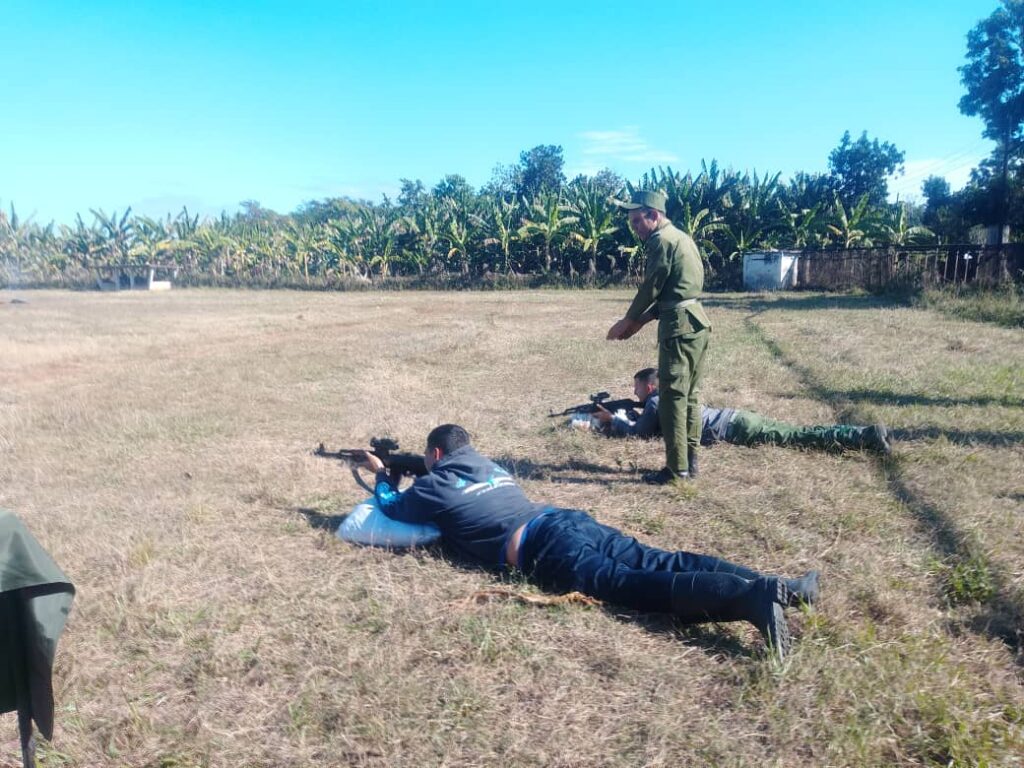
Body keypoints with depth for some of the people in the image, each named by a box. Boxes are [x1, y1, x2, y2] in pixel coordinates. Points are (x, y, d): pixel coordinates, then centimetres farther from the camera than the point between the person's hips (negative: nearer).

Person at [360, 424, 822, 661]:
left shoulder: (435, 484, 15)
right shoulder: (490, 467, 36)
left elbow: (392, 508, 33)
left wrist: (381, 474, 52)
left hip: (540, 547, -7)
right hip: (565, 519, 7)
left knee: (627, 584, -24)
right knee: (657, 564, -7)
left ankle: (750, 598, -45)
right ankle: (775, 586, -24)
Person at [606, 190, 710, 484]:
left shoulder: (661, 240, -11)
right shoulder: (682, 237, 19)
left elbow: (651, 288, -9)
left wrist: (627, 321, 4)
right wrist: (642, 320, 18)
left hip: (679, 325, -10)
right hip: (697, 321, 10)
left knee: (673, 397, -5)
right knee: (691, 395, 13)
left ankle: (676, 467, -2)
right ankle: (691, 460, 18)